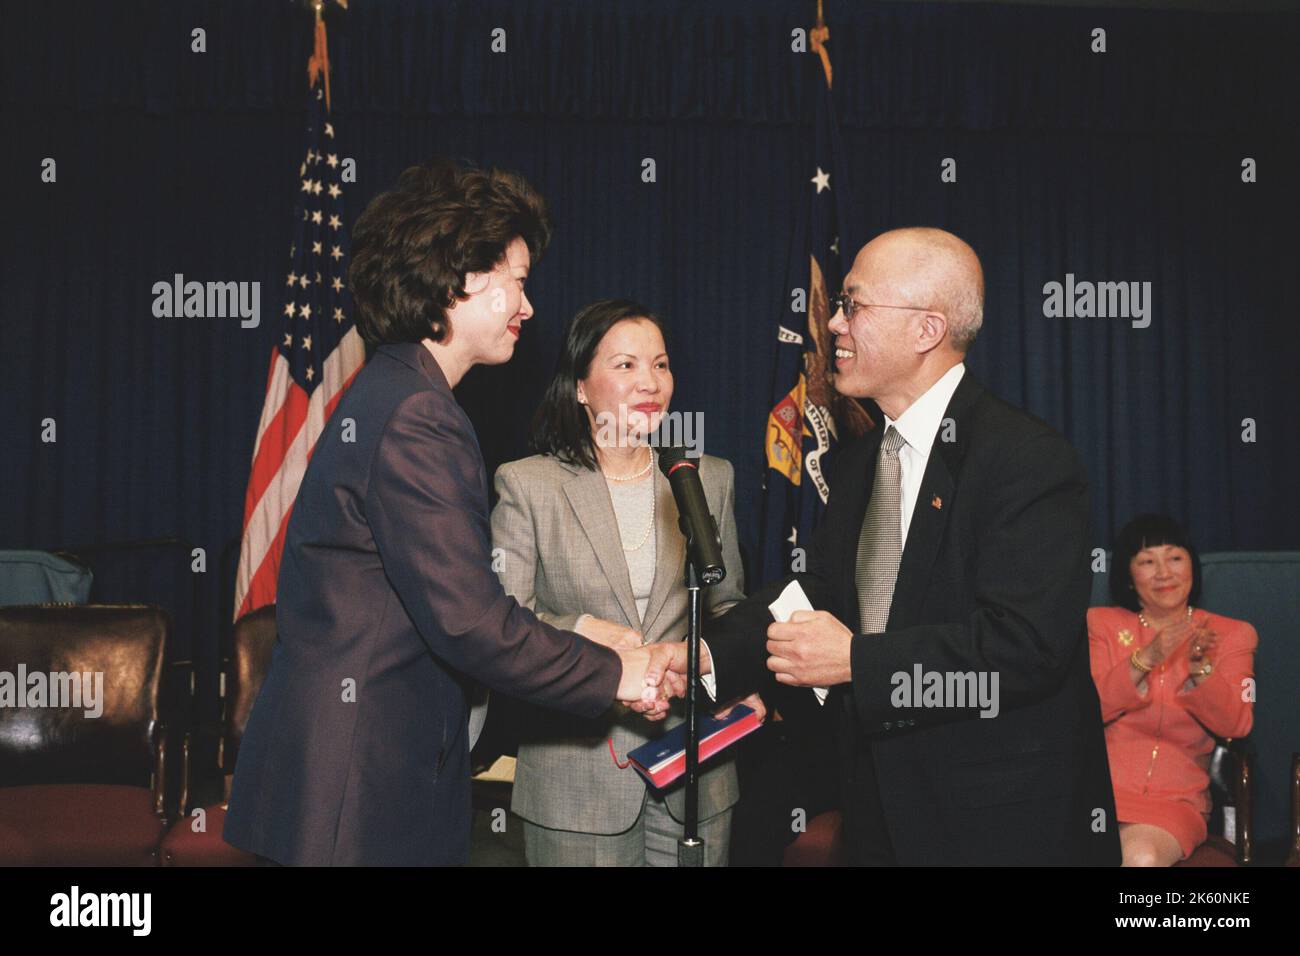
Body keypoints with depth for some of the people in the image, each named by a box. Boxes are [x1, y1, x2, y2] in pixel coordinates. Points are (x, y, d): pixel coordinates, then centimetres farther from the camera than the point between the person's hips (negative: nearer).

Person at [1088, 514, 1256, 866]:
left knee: (1143, 857, -32)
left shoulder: (1232, 634, 11)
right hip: (1101, 789, 0)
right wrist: (1144, 659, -17)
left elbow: (1236, 725, -2)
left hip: (1176, 799, 0)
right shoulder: (1101, 623, 11)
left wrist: (1200, 666, -20)